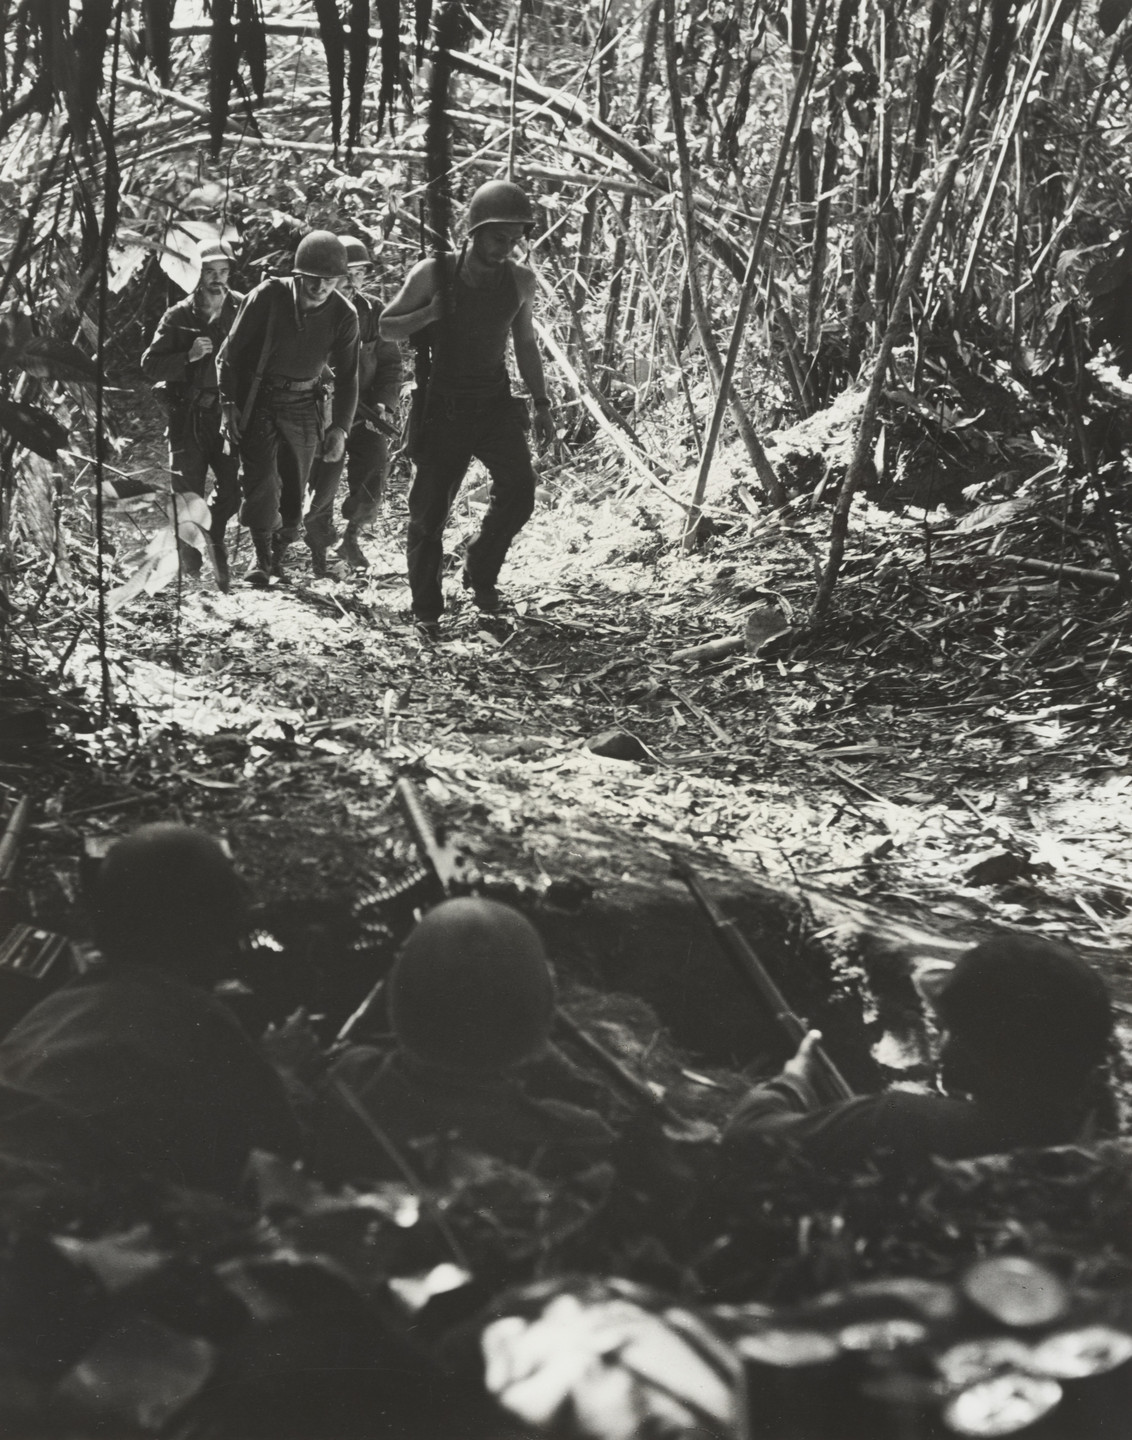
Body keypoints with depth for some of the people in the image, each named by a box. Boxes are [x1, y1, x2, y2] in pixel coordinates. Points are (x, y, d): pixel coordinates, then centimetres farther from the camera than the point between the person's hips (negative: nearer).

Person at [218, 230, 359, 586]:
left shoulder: (344, 315, -10)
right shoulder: (267, 297, -16)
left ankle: (279, 554, 27)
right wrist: (229, 403, -8)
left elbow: (346, 377, 1)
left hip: (304, 408, 2)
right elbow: (232, 352, -6)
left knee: (294, 490, 6)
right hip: (258, 400, -2)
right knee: (261, 479, -15)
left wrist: (340, 427, -7)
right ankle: (261, 556, -1)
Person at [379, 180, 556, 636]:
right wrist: (431, 312, -18)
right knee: (429, 509, -1)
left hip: (494, 402, 3)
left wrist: (541, 403, 12)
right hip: (443, 405, -3)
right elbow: (387, 327, -1)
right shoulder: (433, 274, -9)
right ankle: (426, 610, 14)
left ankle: (480, 571, 8)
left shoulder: (520, 281, 1)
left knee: (519, 487, -17)